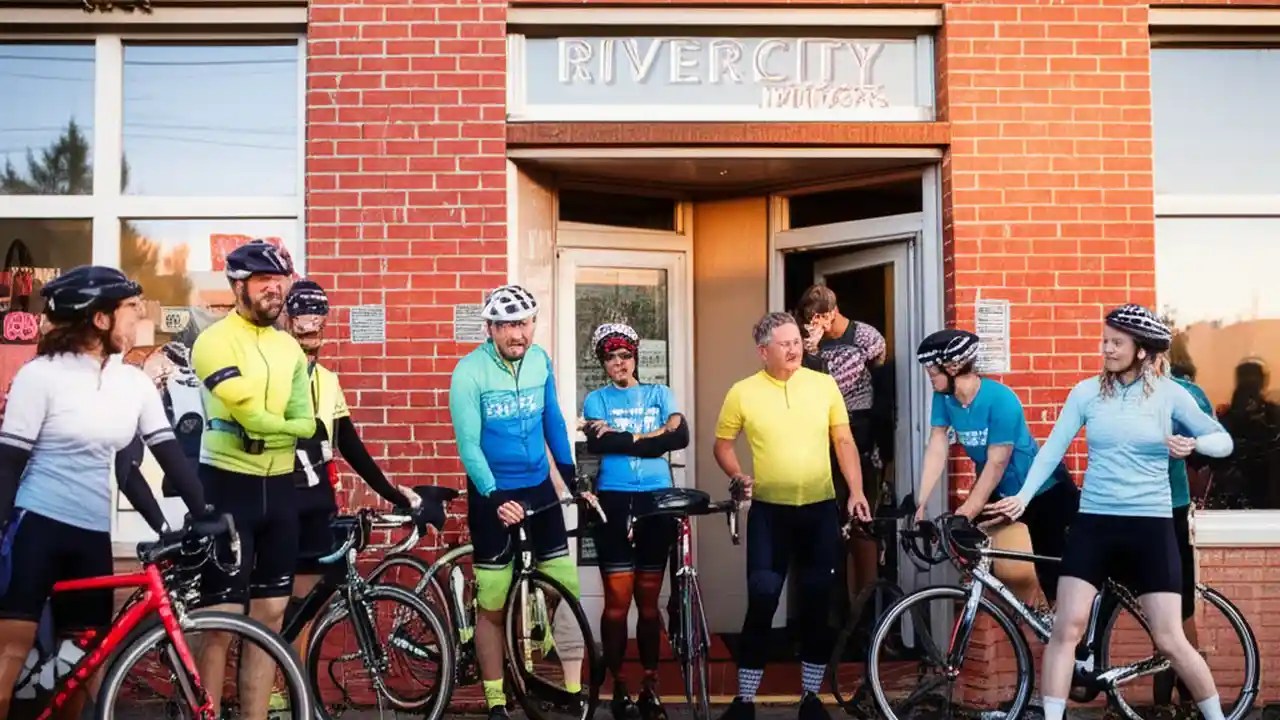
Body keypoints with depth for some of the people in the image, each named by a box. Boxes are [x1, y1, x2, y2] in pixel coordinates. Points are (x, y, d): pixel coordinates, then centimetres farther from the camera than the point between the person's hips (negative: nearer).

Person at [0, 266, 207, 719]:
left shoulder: (135, 382, 5)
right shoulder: (41, 374, -8)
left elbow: (169, 455, 3)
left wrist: (205, 518, -5)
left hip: (94, 532, 5)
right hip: (37, 524, -5)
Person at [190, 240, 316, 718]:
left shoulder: (289, 348, 11)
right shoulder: (215, 340, -9)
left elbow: (306, 424, 1)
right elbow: (249, 414, -20)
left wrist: (263, 426, -15)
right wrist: (281, 425, -4)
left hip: (279, 488, 6)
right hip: (227, 485, -6)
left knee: (270, 617, 9)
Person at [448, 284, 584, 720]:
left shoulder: (540, 360, -1)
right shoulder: (469, 371, -15)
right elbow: (468, 445, -17)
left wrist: (571, 475, 13)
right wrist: (496, 498, -26)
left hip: (539, 487, 4)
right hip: (492, 495, -4)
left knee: (567, 589, 3)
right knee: (492, 605, 3)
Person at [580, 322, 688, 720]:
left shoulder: (659, 393, 10)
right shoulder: (597, 399, 7)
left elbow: (681, 436, -8)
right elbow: (598, 443, -12)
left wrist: (622, 437, -12)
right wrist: (652, 437, -12)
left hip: (657, 500, 1)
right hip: (614, 501, -1)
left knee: (649, 601, 9)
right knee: (617, 602, -1)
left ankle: (650, 686, 18)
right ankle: (619, 687, 11)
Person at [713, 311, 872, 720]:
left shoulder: (824, 385, 3)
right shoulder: (742, 392, -2)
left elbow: (844, 442, 6)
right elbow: (722, 445, 6)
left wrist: (856, 491, -3)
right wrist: (739, 478, -11)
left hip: (821, 510, 2)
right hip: (769, 511, -2)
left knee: (817, 605, 9)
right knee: (761, 604, -3)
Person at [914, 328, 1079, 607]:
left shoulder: (1000, 399, -29)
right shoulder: (944, 397, -12)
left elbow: (997, 463, -26)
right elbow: (936, 449, -12)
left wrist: (965, 513, -27)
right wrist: (920, 503, -20)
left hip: (1043, 489, -5)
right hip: (1001, 491, 6)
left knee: (1052, 573, 0)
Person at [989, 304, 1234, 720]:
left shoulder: (1169, 393, -1)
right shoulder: (1086, 392, 2)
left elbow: (1223, 441, 3)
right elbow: (1053, 448, 0)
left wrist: (1195, 443, -20)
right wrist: (1024, 496, -12)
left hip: (1150, 526, -1)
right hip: (1093, 523, 1)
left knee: (1169, 641, 1)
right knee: (1066, 628, -5)